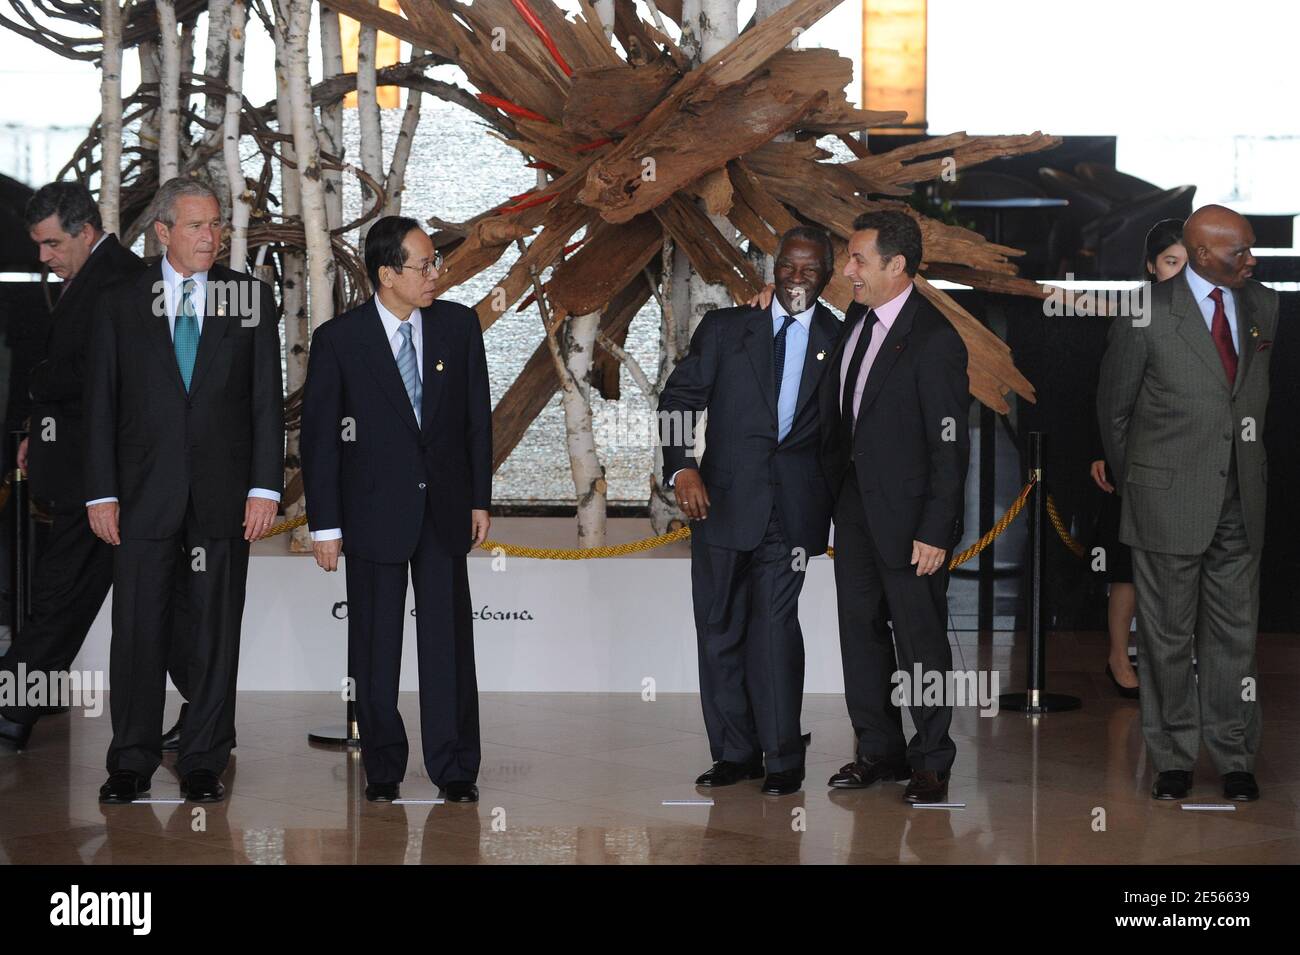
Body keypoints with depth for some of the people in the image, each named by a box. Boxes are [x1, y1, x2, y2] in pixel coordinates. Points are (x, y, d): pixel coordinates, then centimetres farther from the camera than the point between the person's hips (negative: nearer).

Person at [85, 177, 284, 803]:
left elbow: (267, 399, 3)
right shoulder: (122, 305, 5)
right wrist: (100, 493, -2)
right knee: (138, 629, 2)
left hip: (224, 493, 0)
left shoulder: (251, 298, 5)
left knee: (216, 630, 4)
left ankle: (204, 763, 13)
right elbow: (100, 405, 5)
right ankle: (131, 763, 12)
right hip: (144, 493, 0)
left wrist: (264, 487, -5)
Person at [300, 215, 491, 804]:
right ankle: (383, 769, 16)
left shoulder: (459, 325, 3)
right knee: (375, 645, 5)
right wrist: (325, 524, -5)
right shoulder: (338, 340, -6)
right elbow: (319, 437, -3)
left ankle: (454, 770, 9)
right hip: (375, 508, -2)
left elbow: (478, 417, 9)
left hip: (445, 506, 2)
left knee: (449, 639, 2)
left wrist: (480, 498, 6)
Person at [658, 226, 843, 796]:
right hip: (722, 502, 2)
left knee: (775, 625, -11)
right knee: (719, 630, 6)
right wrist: (682, 466, -11)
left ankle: (782, 759, -2)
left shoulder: (839, 343, 8)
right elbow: (679, 397, 4)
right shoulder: (725, 328, 9)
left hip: (792, 508, -2)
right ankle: (735, 753, 16)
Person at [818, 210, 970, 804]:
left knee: (920, 638, 2)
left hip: (908, 510, -8)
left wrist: (935, 532, -18)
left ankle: (931, 761, 14)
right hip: (854, 500, 8)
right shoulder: (857, 318, 6)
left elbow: (950, 446, -17)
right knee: (860, 627, 13)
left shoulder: (935, 341, -18)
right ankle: (879, 750, 24)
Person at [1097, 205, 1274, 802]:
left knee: (1233, 633, 8)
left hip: (1240, 502, 4)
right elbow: (1113, 405, 3)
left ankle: (1234, 757, 18)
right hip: (1170, 500, -4)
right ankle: (1173, 759, 15)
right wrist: (1133, 482, 10)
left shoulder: (1262, 307, 6)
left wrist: (1254, 472, 14)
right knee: (1168, 635, 5)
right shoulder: (1149, 315, -8)